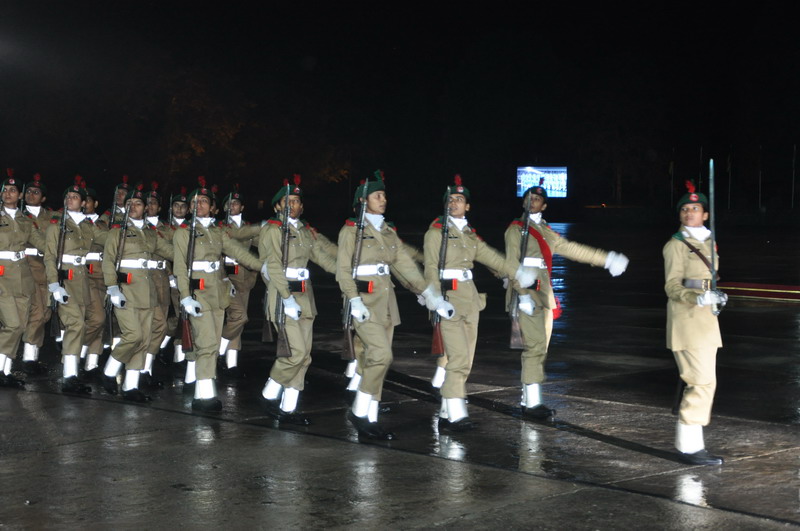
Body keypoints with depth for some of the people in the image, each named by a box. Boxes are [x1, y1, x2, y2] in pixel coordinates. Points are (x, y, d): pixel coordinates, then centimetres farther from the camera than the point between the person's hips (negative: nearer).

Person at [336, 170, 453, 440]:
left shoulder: (389, 231, 14)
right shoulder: (351, 230, -3)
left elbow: (406, 265, 10)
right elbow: (343, 269, -9)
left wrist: (430, 295, 2)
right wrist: (354, 301, -21)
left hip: (386, 301, 7)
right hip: (365, 300, -6)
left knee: (375, 361, 6)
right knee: (382, 355, -18)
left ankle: (370, 420, 11)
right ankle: (359, 412, -5)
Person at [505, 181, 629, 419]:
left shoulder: (546, 232, 20)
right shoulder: (516, 229, -1)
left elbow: (573, 249, 22)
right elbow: (512, 263, -11)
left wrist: (606, 259, 19)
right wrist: (523, 295, -21)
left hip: (544, 295, 8)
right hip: (526, 294, -8)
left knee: (539, 349, 8)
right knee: (535, 346, -13)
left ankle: (528, 401, 13)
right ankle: (532, 403, -11)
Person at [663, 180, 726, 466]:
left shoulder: (707, 242, 14)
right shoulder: (675, 245, -10)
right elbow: (672, 287, -16)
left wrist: (716, 296, 12)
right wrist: (697, 297, -31)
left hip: (705, 319, 9)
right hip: (687, 320, -8)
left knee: (697, 382, 12)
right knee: (702, 382, -12)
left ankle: (688, 443, 20)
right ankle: (690, 447, -7)